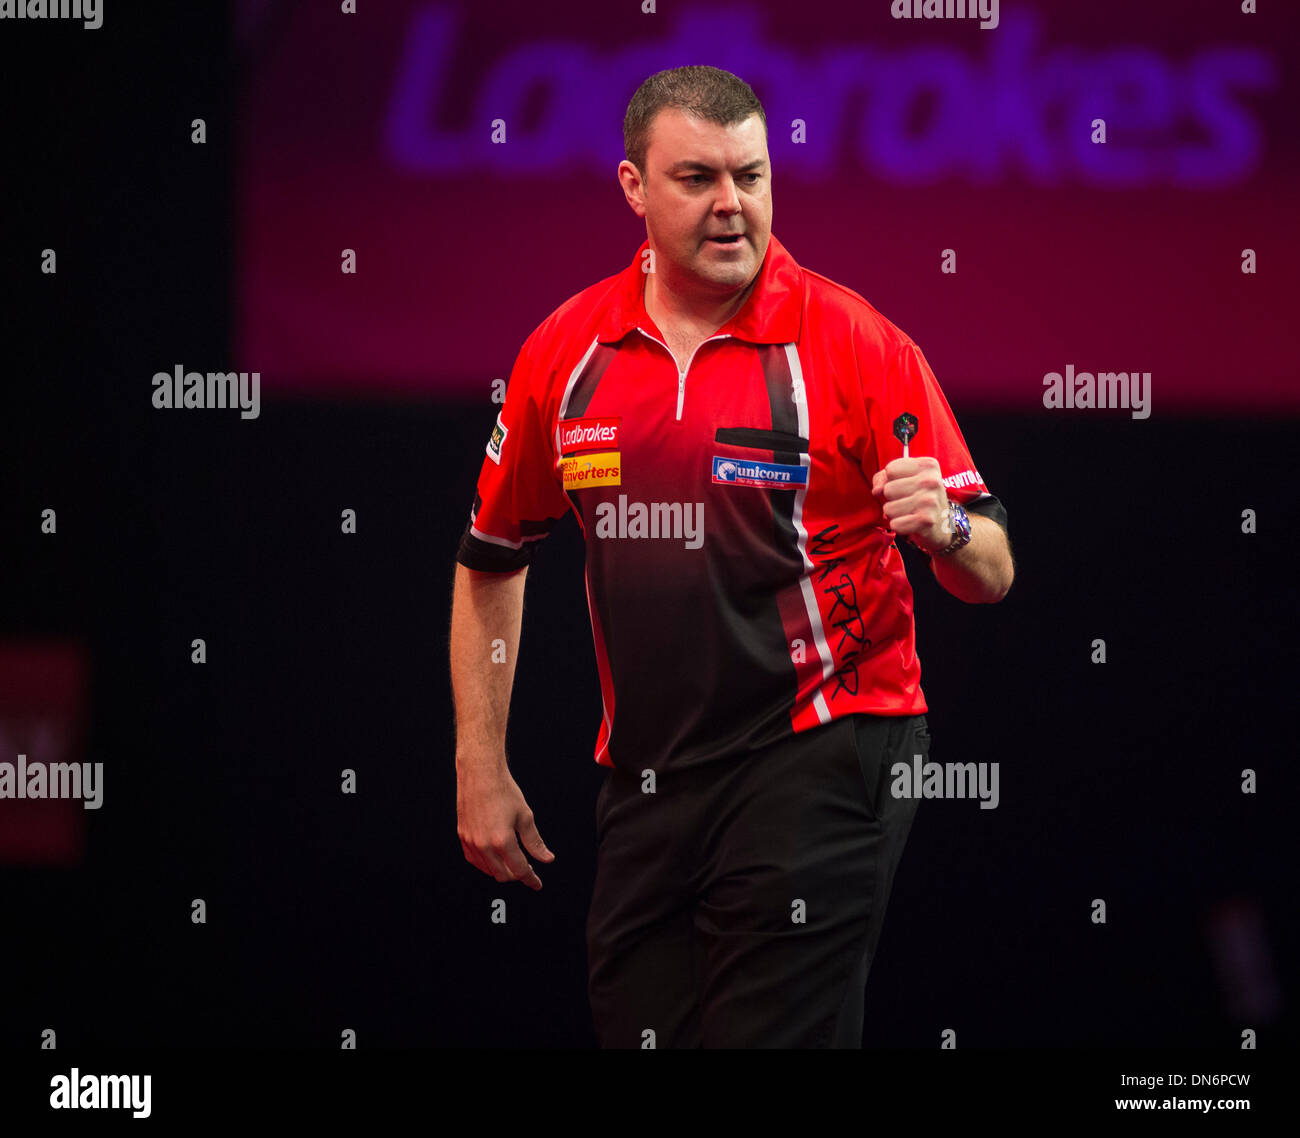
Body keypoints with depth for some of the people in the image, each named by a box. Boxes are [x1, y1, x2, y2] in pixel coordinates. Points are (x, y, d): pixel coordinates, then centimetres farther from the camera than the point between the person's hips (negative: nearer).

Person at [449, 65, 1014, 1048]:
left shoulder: (855, 342, -7)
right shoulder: (564, 351, 5)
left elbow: (992, 575, -6)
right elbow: (490, 560, 17)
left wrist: (946, 529, -29)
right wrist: (480, 769, 13)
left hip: (825, 753, -5)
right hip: (644, 775, 5)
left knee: (771, 1032, -12)